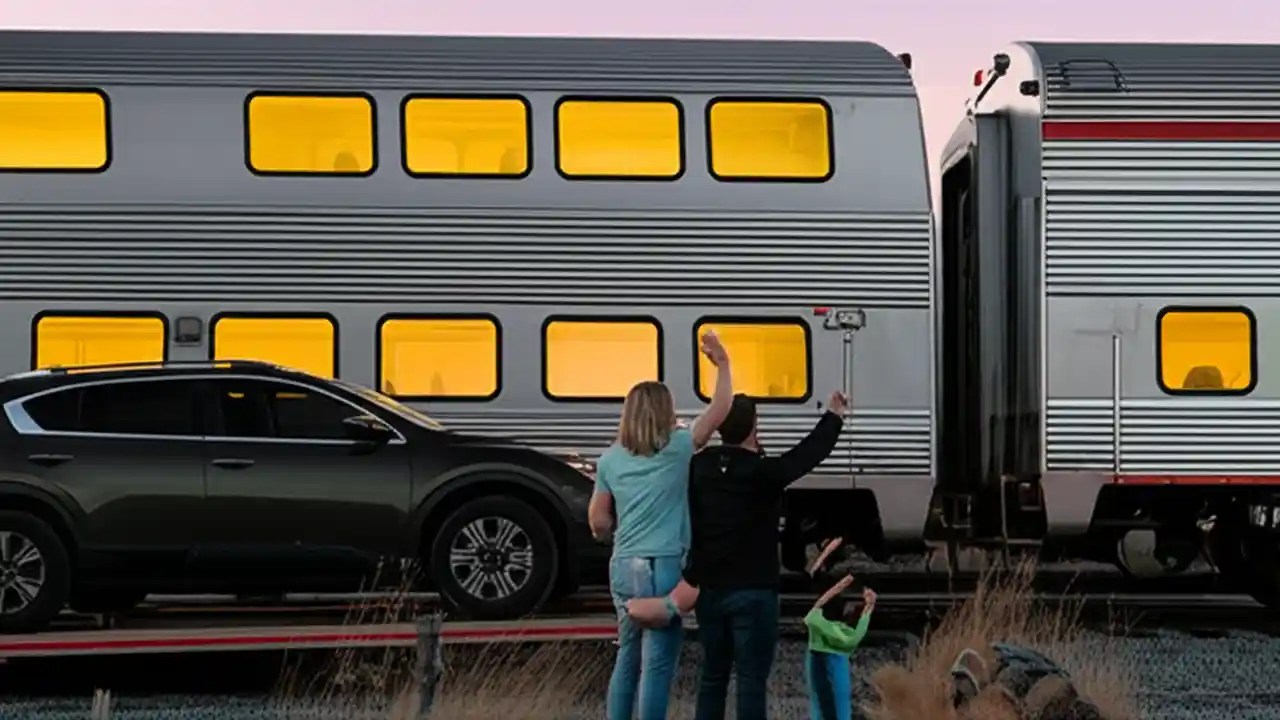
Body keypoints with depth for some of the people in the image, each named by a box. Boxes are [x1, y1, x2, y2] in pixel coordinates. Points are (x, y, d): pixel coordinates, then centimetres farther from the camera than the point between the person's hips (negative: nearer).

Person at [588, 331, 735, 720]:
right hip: (663, 569, -5)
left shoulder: (611, 459, 7)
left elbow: (598, 522, 9)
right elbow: (721, 409, 0)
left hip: (623, 568, 5)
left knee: (628, 657, 17)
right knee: (657, 664, -2)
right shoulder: (677, 449, -6)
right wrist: (722, 363, 10)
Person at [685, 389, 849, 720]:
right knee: (752, 678, -2)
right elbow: (809, 453, -2)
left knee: (713, 674, 14)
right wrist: (834, 416, 11)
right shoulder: (762, 472, -14)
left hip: (709, 589, 6)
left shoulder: (699, 467, 1)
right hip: (752, 592, -6)